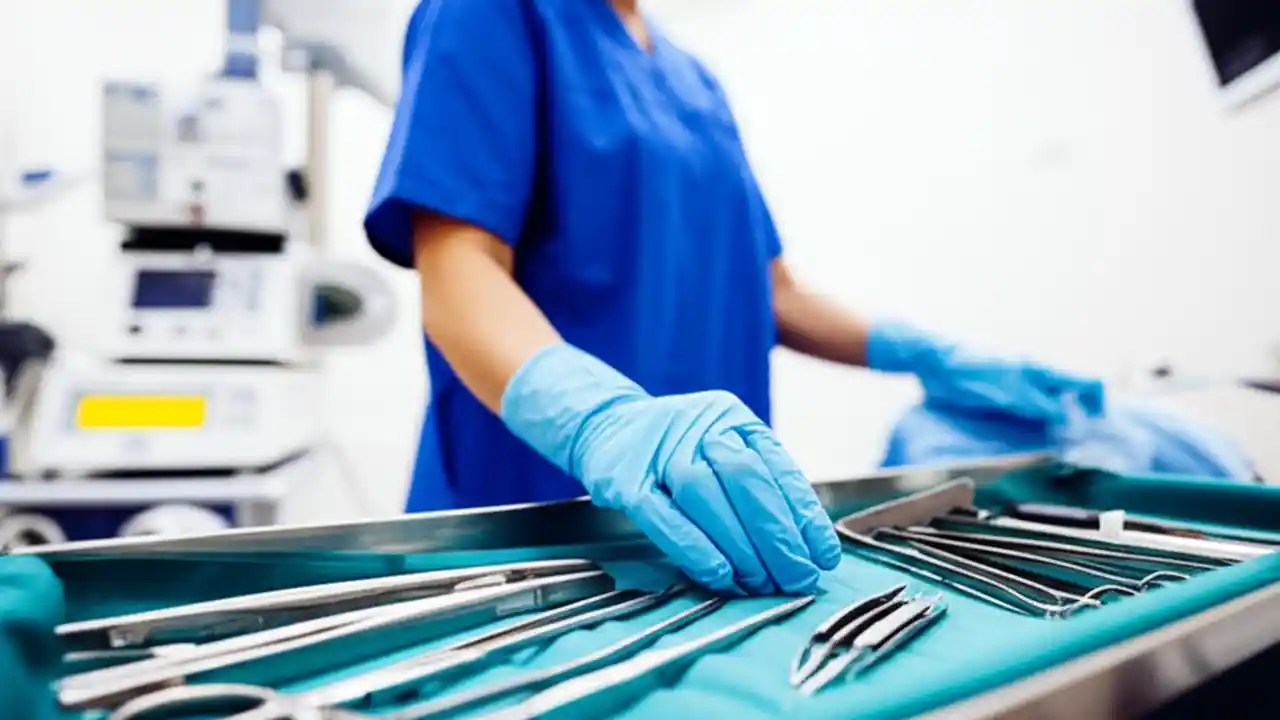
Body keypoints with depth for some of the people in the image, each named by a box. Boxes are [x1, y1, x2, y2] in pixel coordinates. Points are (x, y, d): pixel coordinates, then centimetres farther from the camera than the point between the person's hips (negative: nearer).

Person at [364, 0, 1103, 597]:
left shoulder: (698, 83, 16)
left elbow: (768, 290, 17)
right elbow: (458, 271, -17)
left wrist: (930, 359, 6)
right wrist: (602, 419, -35)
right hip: (533, 511, -6)